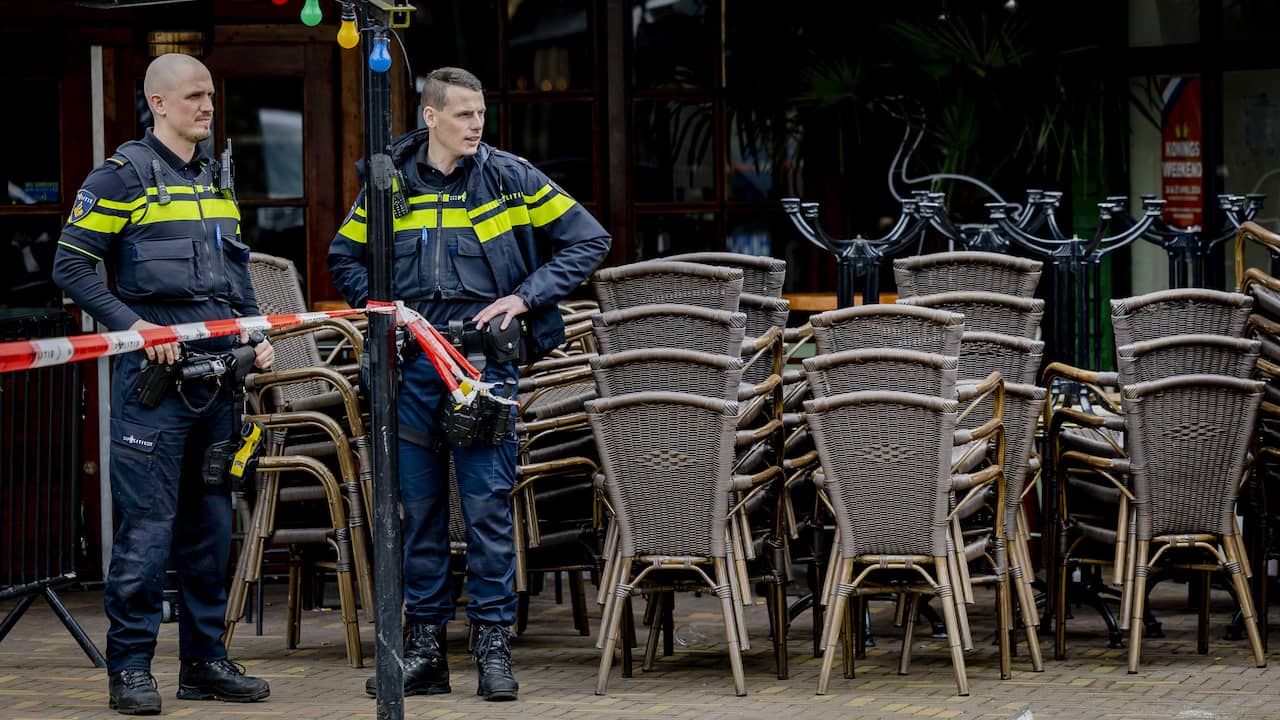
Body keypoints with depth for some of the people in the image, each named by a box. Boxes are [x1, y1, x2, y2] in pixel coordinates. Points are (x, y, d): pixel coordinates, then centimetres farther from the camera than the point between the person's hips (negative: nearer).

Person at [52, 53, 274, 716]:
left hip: (218, 374, 7)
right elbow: (71, 267, -6)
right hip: (154, 371, -7)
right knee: (147, 523, -8)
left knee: (212, 519, 10)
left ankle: (205, 660, 17)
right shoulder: (123, 177, -3)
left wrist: (256, 335, 11)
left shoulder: (216, 178, 18)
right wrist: (133, 325, -15)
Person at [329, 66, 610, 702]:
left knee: (488, 505, -6)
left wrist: (525, 297, -5)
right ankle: (424, 649, 14)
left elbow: (588, 239, 4)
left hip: (484, 356, -2)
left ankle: (493, 645, 1)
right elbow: (344, 256, 22)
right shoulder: (390, 184, 6)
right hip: (412, 359, 3)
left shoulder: (509, 177, 0)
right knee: (418, 507, 6)